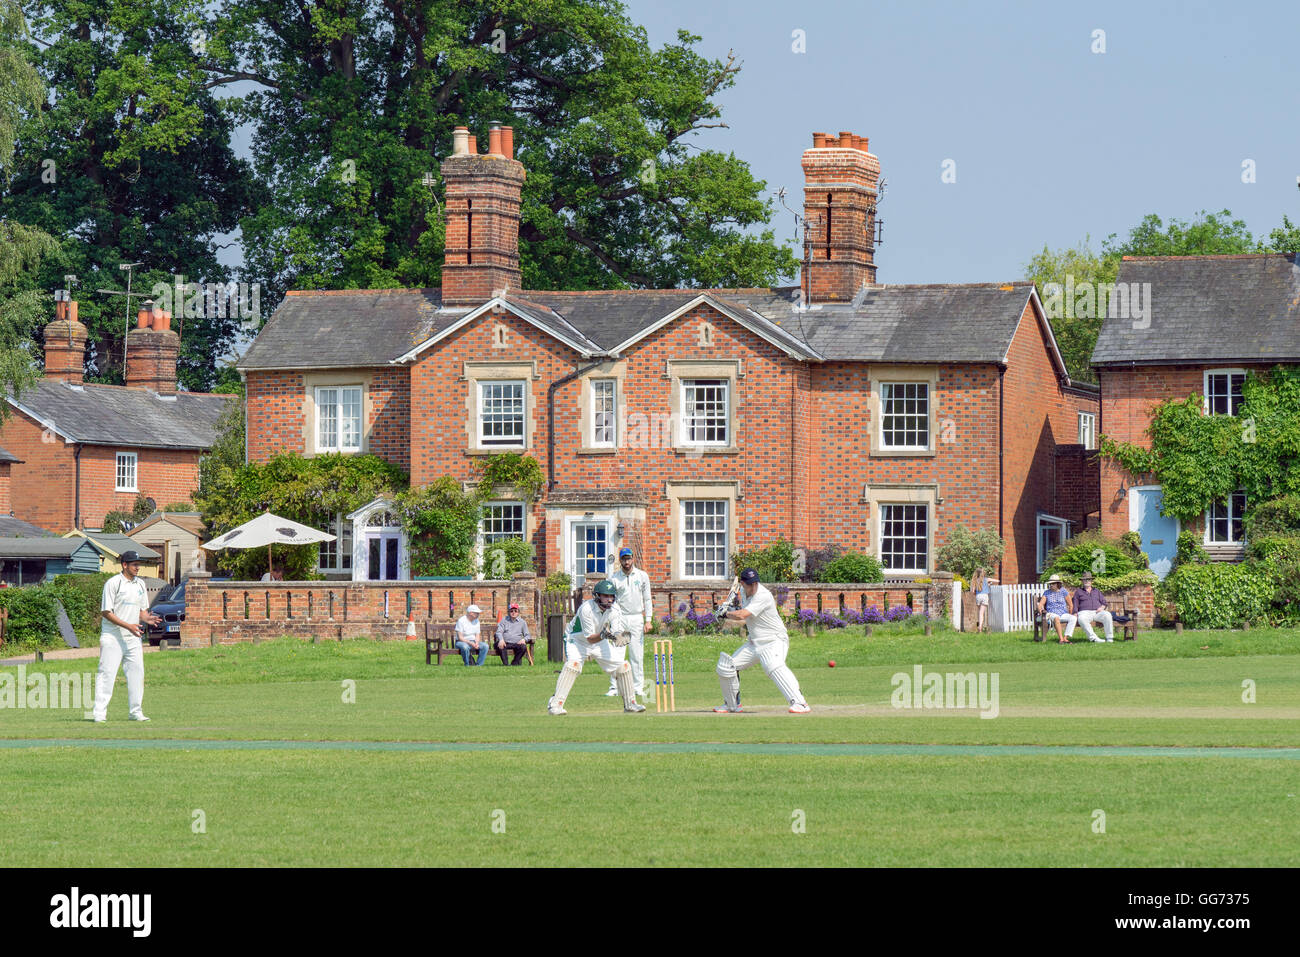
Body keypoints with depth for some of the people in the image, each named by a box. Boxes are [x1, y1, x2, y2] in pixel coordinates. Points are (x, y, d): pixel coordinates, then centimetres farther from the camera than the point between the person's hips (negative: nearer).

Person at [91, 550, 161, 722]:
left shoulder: (140, 584, 12)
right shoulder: (113, 583, -9)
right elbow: (106, 612, -12)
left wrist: (147, 618, -5)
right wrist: (128, 625, -20)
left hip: (133, 637, 7)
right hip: (112, 636, -6)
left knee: (137, 673, 5)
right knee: (107, 674, -9)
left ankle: (135, 712, 14)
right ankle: (99, 713, -9)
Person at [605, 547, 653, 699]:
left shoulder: (642, 576, 7)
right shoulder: (613, 578, 3)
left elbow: (647, 599, 9)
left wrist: (648, 619, 0)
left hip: (636, 618, 0)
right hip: (619, 618, 0)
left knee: (637, 654, -3)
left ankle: (638, 686, 2)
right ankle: (614, 687, -1)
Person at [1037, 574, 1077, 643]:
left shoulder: (1063, 592, 8)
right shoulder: (1046, 593, 10)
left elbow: (1070, 605, 9)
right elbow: (1040, 604, 3)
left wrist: (1069, 615, 0)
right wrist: (1040, 610, -19)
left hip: (1063, 614, 1)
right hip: (1052, 614, -1)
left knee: (1073, 618, -30)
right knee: (1056, 618, -39)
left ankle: (1065, 638, -35)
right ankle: (1061, 639, -46)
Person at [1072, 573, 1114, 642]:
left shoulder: (1096, 591, 26)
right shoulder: (1078, 592, 20)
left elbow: (1104, 602, 20)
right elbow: (1075, 605, 12)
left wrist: (1102, 607, -4)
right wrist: (1075, 615, -5)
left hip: (1097, 612, 2)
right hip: (1084, 612, -2)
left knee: (1107, 615, -31)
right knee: (1082, 619, -40)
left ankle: (1109, 638, -30)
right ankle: (1093, 638, -42)